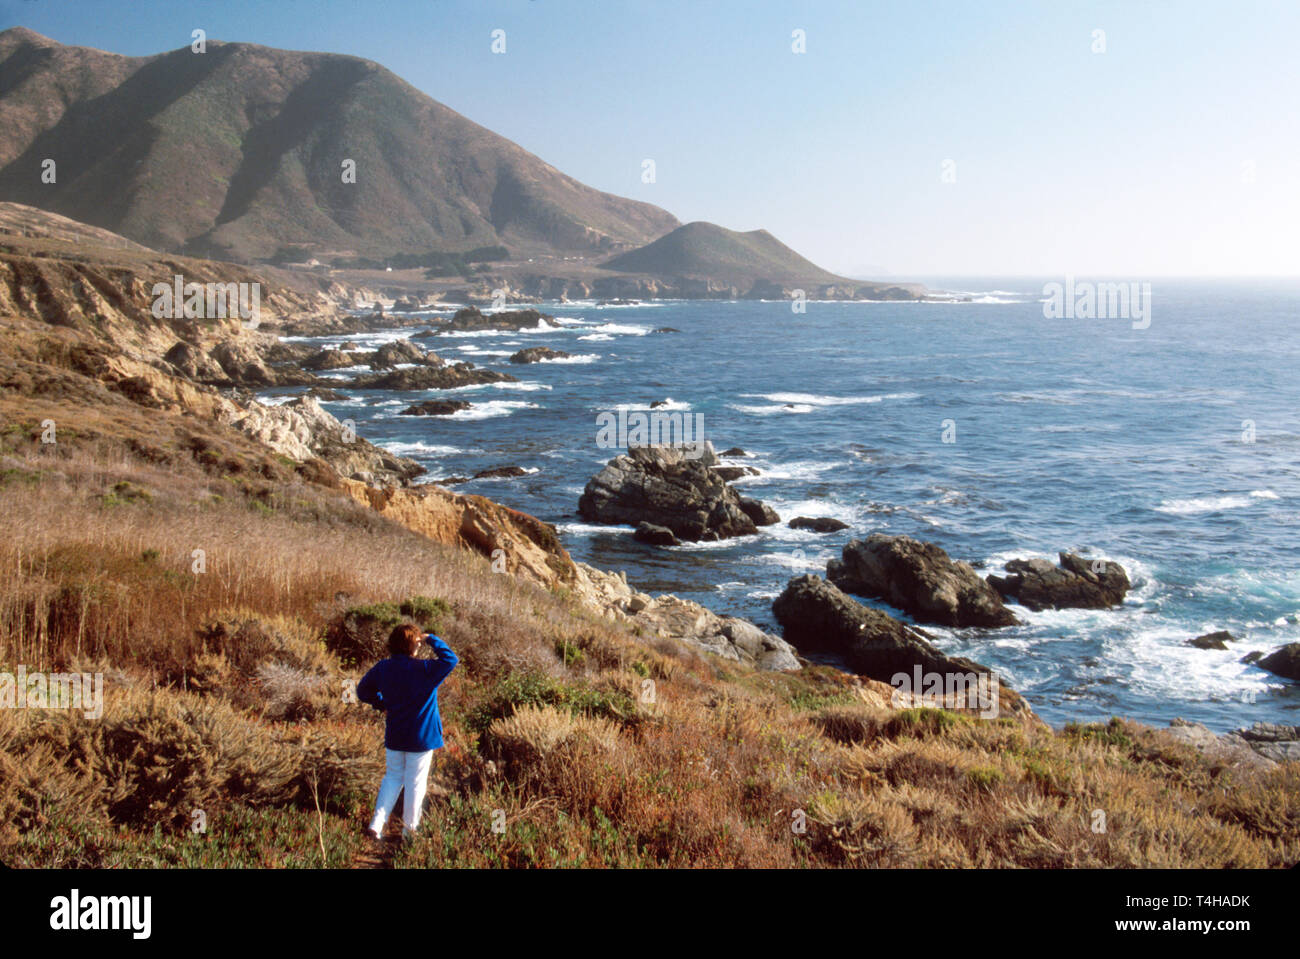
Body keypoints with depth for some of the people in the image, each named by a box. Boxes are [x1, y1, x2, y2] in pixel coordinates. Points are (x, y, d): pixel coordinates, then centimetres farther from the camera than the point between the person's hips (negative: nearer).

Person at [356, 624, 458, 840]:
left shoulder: (382, 668, -2)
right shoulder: (424, 670, -20)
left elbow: (363, 691, 8)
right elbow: (450, 659, -19)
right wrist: (432, 639, -12)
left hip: (394, 736, 5)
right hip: (421, 737, -5)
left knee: (393, 777, 20)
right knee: (416, 782, 10)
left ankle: (376, 825, 11)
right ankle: (410, 828, 21)